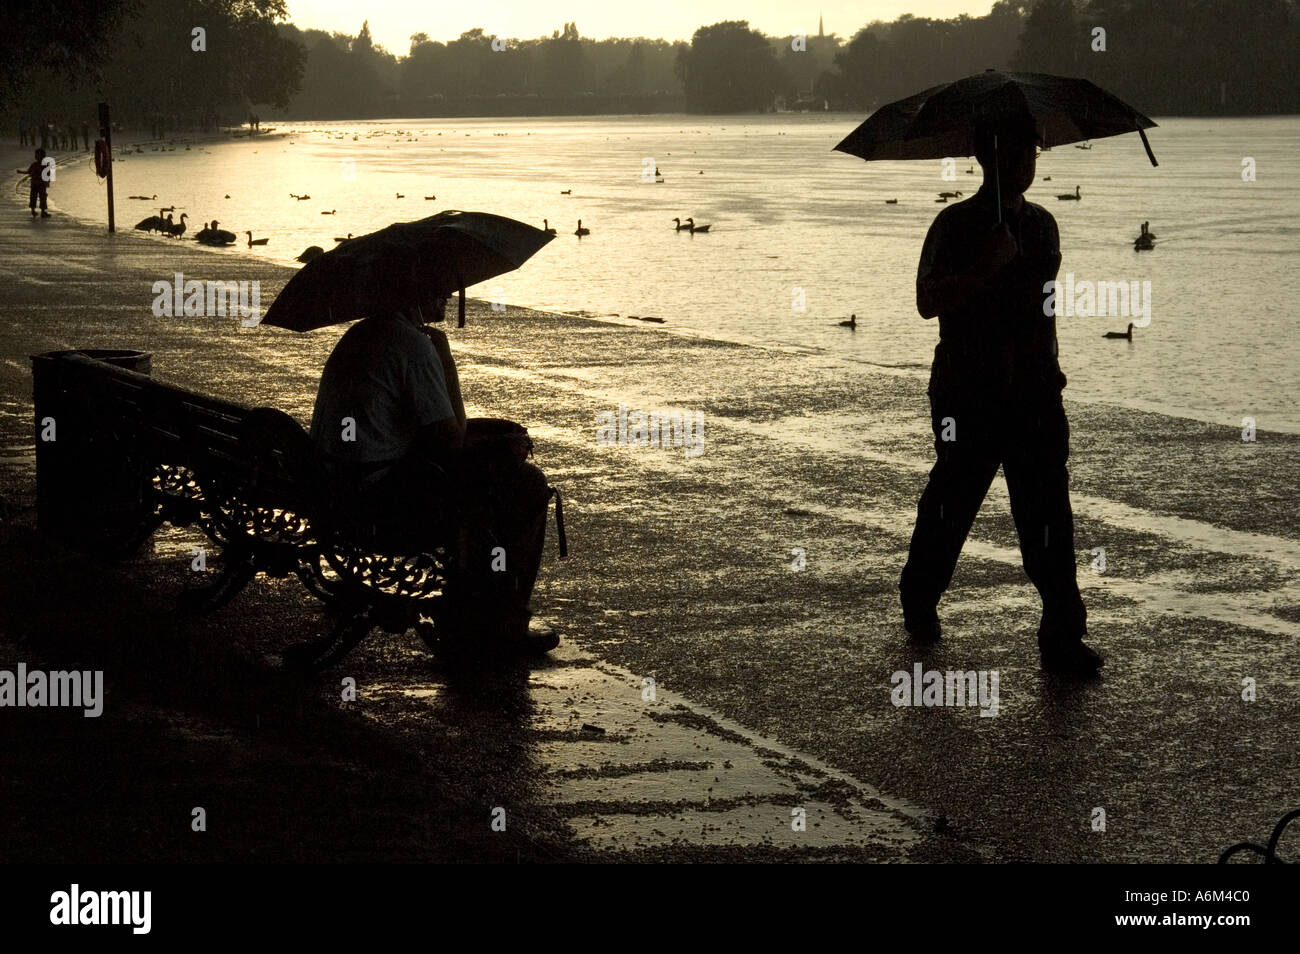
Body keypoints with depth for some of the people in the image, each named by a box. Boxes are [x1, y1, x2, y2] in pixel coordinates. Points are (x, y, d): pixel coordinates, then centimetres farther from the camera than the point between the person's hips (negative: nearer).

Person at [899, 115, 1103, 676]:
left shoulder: (1042, 224, 14)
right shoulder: (956, 225, -5)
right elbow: (927, 301, -16)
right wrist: (987, 266, -26)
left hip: (1035, 392, 4)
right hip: (966, 394, -4)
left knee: (1048, 514, -4)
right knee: (951, 503, 8)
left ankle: (1062, 635, -5)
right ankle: (919, 599, 34)